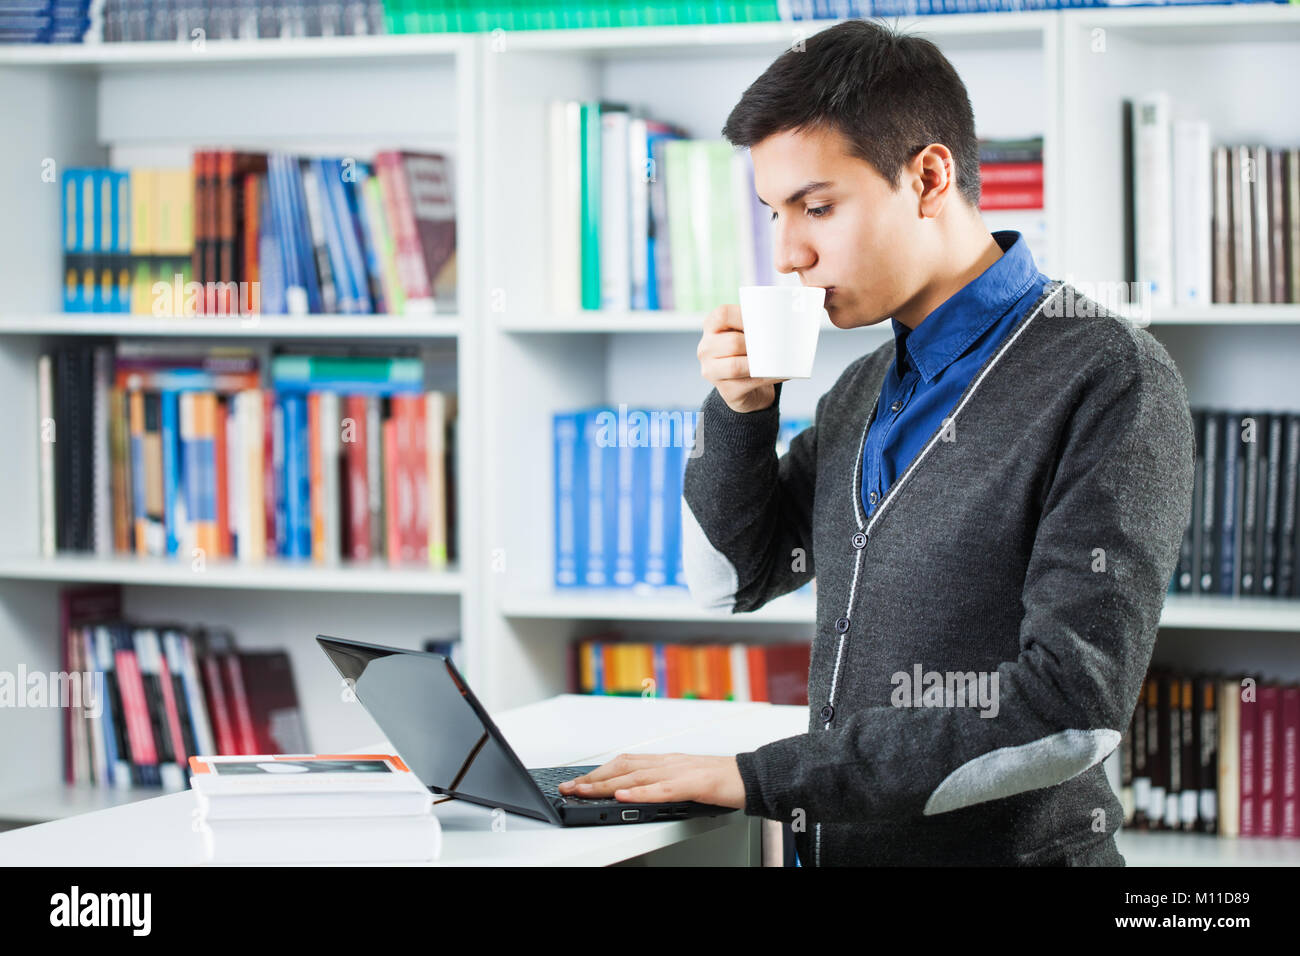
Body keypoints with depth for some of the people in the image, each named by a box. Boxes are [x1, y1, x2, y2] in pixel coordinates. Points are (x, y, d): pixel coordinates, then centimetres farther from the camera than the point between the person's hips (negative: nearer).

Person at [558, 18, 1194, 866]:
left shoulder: (1109, 382, -10)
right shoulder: (868, 389, 13)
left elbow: (1071, 710, -19)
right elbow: (733, 582, 25)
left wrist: (760, 778, -18)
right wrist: (741, 410, 6)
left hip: (1007, 846, -6)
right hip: (834, 847, 7)